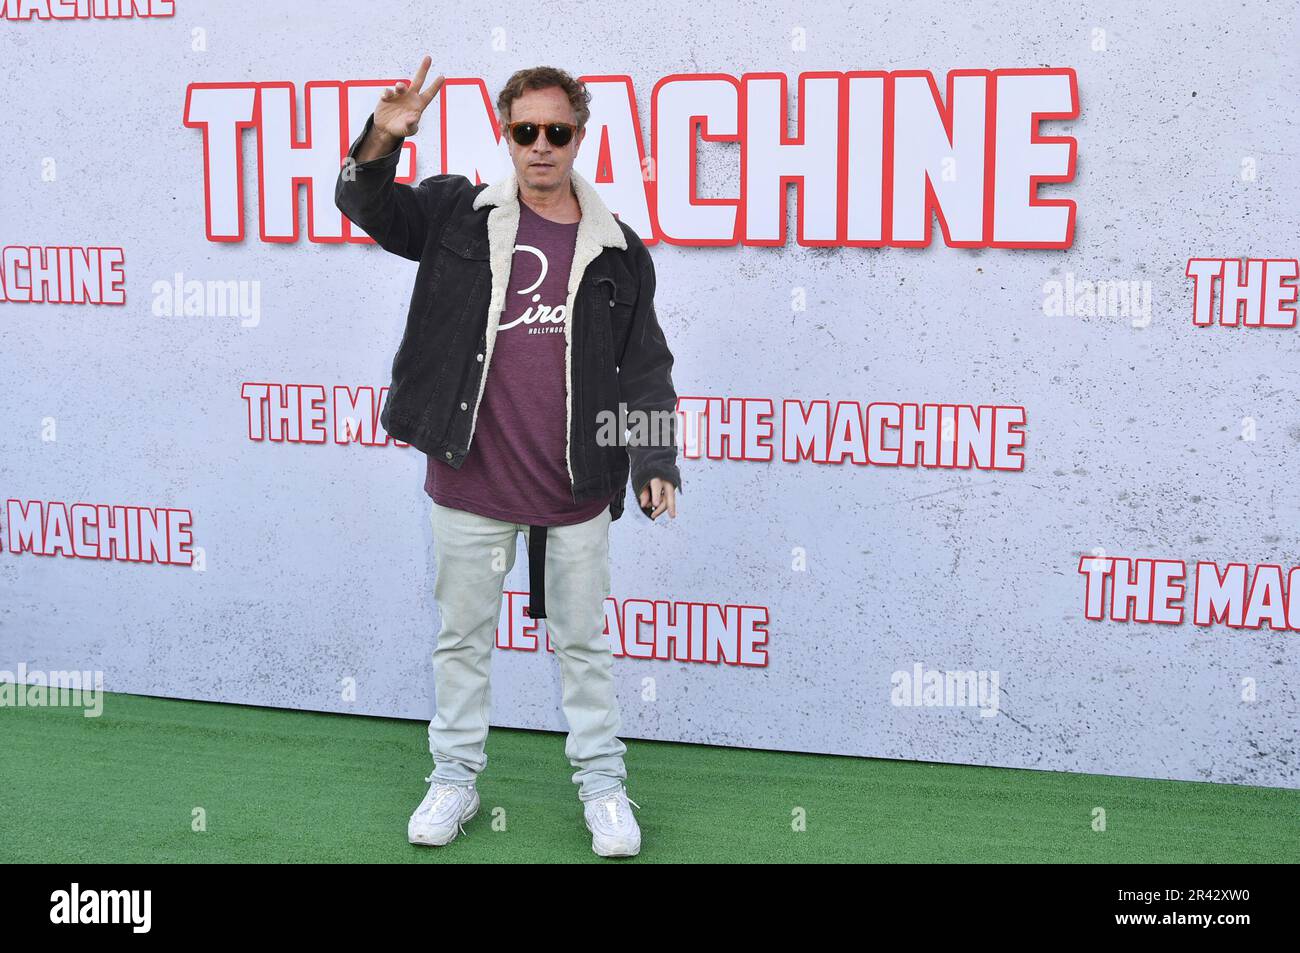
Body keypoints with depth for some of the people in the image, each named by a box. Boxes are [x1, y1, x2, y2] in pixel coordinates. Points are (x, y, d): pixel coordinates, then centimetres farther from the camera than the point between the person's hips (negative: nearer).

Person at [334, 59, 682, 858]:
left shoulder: (618, 250, 2)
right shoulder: (458, 214, 2)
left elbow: (645, 365, 3)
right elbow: (368, 205, -1)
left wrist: (655, 460, -8)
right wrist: (383, 139, -23)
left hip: (577, 490, 0)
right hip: (472, 484, 0)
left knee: (585, 641, 12)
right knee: (464, 637, 13)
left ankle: (602, 783, 26)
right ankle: (455, 779, 28)